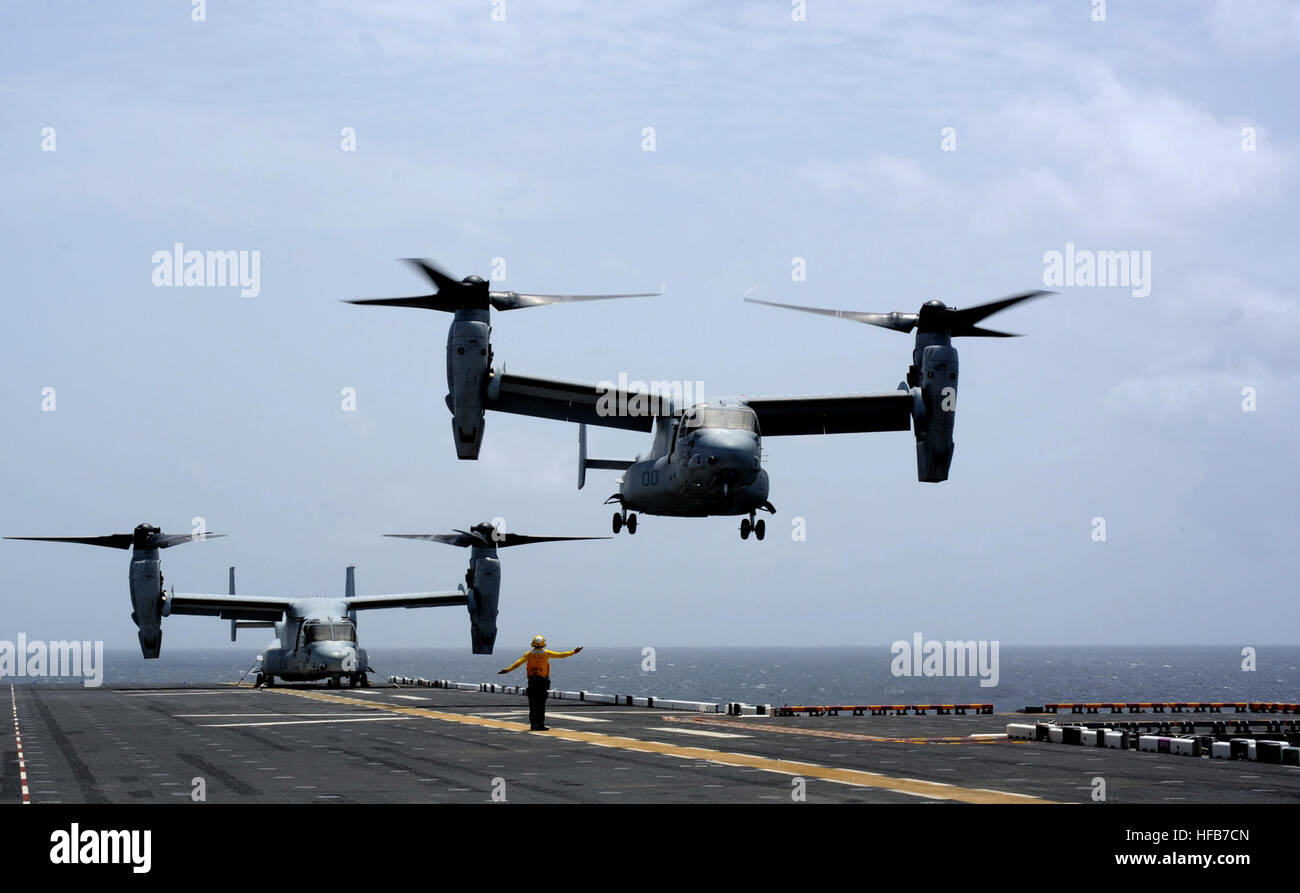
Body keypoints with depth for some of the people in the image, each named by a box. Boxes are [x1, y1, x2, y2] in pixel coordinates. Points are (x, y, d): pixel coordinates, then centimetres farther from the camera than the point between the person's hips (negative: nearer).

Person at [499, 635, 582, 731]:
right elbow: (560, 655, 0)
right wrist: (573, 652, 8)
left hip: (532, 680, 2)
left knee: (533, 704, 6)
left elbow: (518, 663, 1)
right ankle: (540, 725, -2)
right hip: (543, 681, -2)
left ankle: (533, 725, 4)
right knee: (541, 705, 0)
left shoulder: (529, 654, 3)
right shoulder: (546, 653, -3)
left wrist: (507, 670, 8)